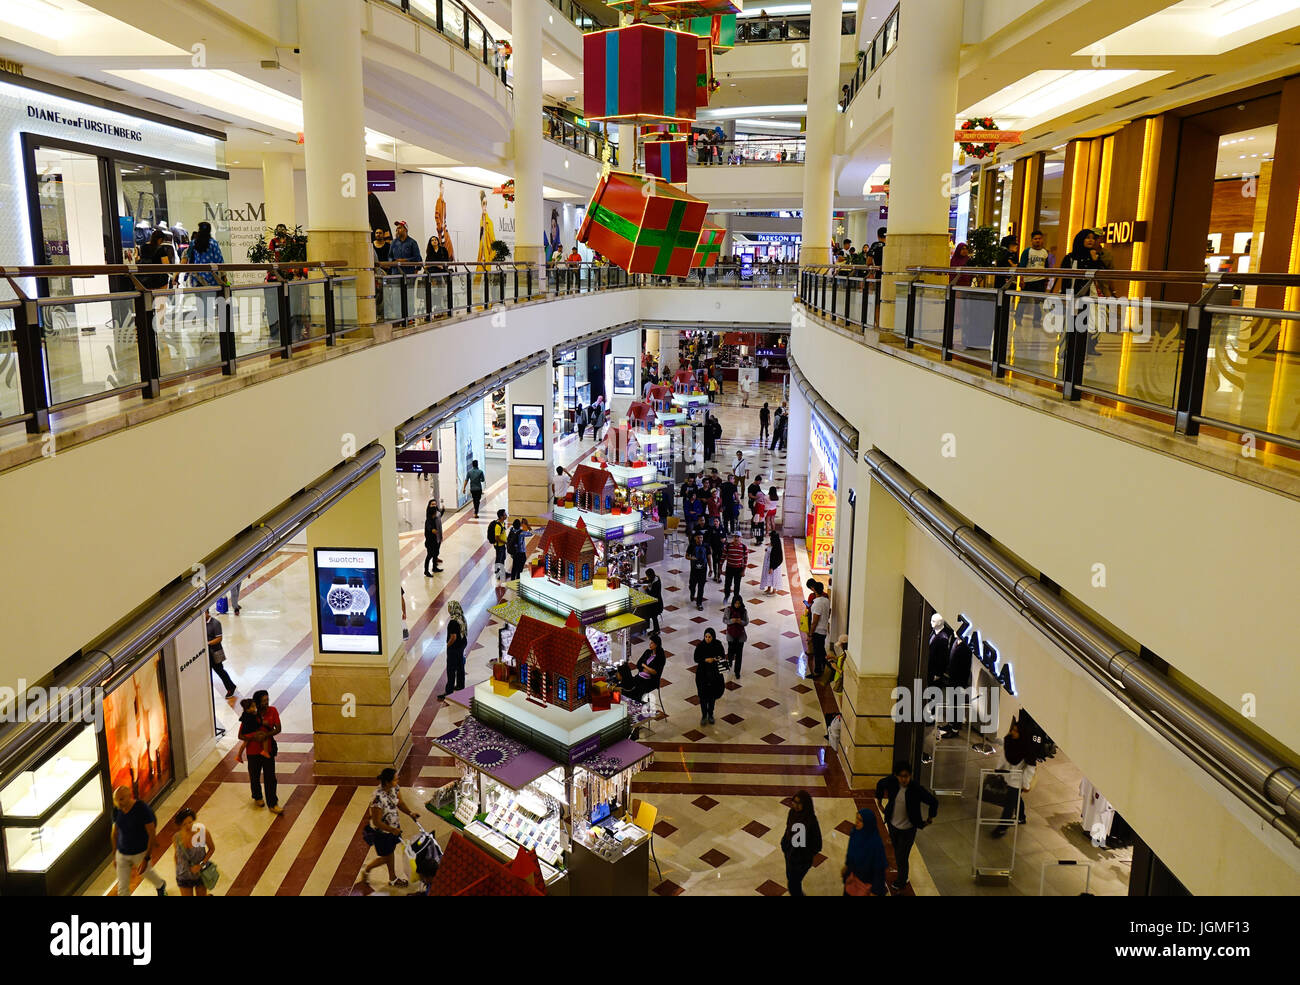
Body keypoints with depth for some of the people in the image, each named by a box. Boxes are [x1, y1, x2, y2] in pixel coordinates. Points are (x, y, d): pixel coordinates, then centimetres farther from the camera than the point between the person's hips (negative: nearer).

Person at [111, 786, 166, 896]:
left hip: (140, 853, -4)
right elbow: (115, 833, 6)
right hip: (122, 854, 4)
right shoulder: (117, 810, -10)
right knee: (122, 887, 4)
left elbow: (152, 834, -20)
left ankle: (161, 885, 56)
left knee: (146, 872, 23)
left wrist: (147, 858, -22)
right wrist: (114, 855, 11)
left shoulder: (142, 809, -25)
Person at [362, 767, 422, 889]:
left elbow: (400, 804, 4)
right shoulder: (378, 798, -37)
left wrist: (410, 813, -10)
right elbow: (377, 822, -28)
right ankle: (366, 870, 39)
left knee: (391, 852, 24)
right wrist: (392, 830, -22)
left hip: (394, 826, 7)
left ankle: (393, 878, 43)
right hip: (381, 831, -7)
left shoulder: (394, 788, -14)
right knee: (386, 857, 13)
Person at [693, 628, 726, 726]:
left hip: (714, 674, 1)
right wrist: (706, 660, -26)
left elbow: (722, 656, 2)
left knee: (712, 695, 12)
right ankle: (704, 716, 20)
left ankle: (710, 715, 31)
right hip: (702, 674, -1)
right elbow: (696, 659, -9)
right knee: (703, 695, 3)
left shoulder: (718, 645, -8)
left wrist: (719, 658, -21)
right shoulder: (700, 646, -12)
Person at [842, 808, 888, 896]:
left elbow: (879, 869, -23)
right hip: (853, 875, 6)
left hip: (867, 881, -6)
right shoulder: (856, 832, -15)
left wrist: (875, 891, -16)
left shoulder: (876, 843, -32)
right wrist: (846, 865, 17)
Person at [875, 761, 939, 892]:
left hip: (907, 829, -4)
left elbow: (934, 802, -12)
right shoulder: (891, 782, -17)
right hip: (893, 825, 4)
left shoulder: (917, 789, -26)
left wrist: (930, 818, -1)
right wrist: (879, 801, 13)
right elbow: (880, 784, 7)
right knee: (897, 853, 22)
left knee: (902, 858, 3)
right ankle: (903, 878, 45)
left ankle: (900, 882, 29)